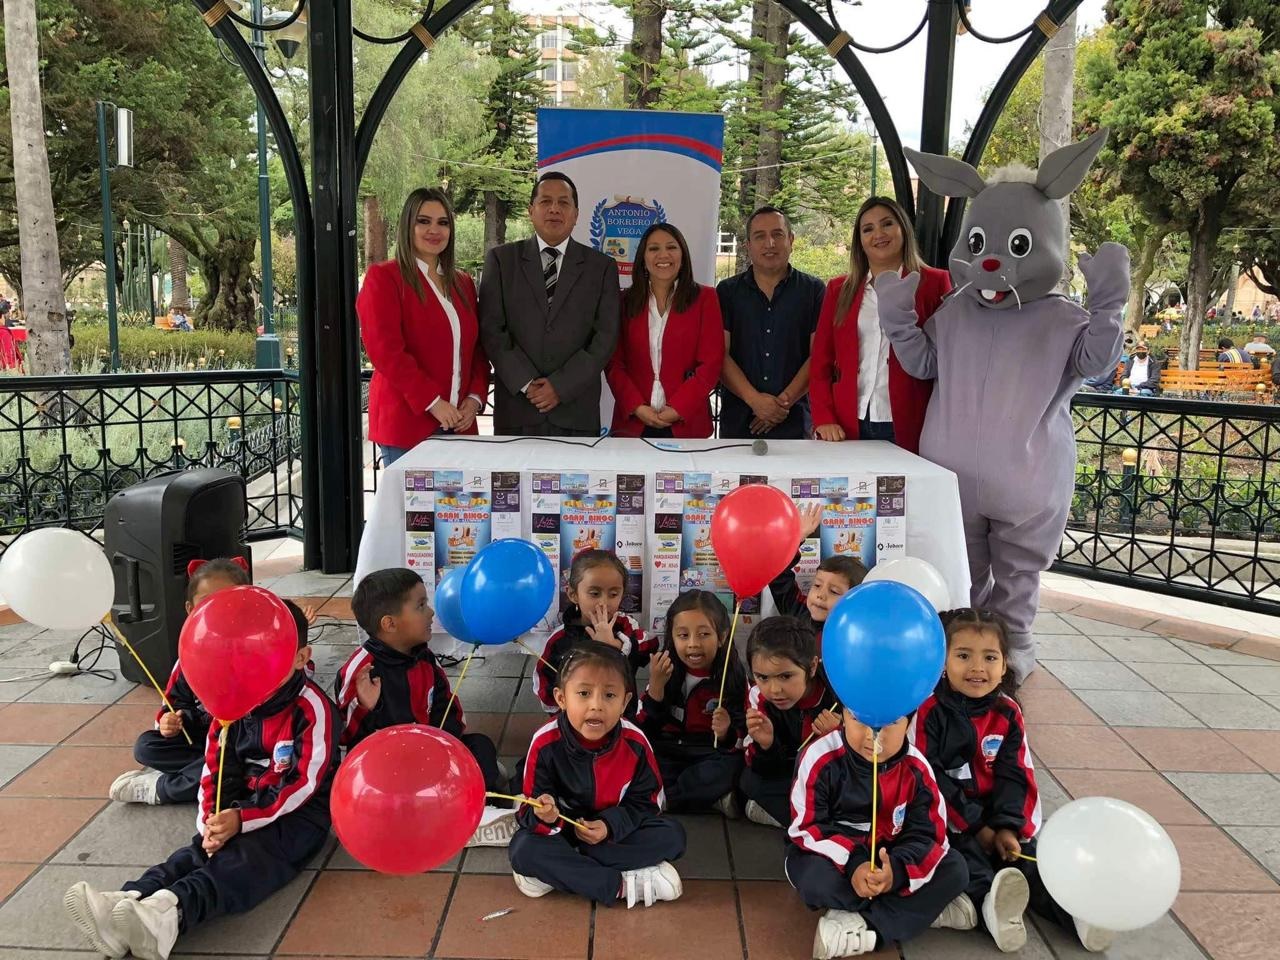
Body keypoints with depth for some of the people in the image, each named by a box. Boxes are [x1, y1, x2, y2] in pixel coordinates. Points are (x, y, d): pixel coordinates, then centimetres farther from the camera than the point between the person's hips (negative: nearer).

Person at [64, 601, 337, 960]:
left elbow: (304, 783, -19)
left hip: (300, 814, -6)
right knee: (199, 851, -21)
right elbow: (217, 768, 4)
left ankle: (168, 913, -57)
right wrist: (210, 819, -13)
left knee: (244, 859, -31)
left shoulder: (313, 709, -16)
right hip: (243, 806, 6)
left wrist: (243, 818, -24)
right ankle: (127, 902, -45)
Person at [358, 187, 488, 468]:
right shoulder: (383, 277, -3)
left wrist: (475, 398, -1)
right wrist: (433, 402, -16)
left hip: (458, 422, 6)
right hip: (406, 423, -5)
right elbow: (385, 350, -13)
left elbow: (477, 348, 17)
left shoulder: (463, 283, 17)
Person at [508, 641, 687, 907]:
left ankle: (559, 873, -24)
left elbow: (645, 801, -8)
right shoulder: (545, 743, -22)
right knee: (523, 849, -29)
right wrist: (544, 816, -41)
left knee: (673, 835, -21)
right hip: (564, 828, -1)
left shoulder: (635, 742, -18)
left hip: (617, 829, 2)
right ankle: (623, 884, -29)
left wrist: (611, 825, -27)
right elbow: (530, 808, -16)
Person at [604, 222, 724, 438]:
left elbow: (711, 362, -3)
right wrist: (637, 407, -11)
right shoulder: (625, 301, 7)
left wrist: (678, 409, -12)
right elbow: (614, 363, 3)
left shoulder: (704, 298, 3)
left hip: (686, 424, -1)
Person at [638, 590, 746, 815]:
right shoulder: (665, 670, -1)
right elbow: (644, 730, -5)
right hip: (666, 755, 1)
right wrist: (656, 686, -18)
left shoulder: (734, 678, -5)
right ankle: (711, 798, -19)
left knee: (732, 767, -33)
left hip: (710, 757, -1)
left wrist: (725, 734, -24)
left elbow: (741, 741, -2)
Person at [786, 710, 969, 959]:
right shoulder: (821, 758, -23)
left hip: (886, 860, 3)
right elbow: (808, 828, -18)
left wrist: (897, 871, -35)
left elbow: (927, 836, -14)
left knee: (955, 869, -16)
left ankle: (866, 929, -25)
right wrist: (851, 863, -34)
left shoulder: (916, 768, -14)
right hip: (833, 853, -3)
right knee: (816, 881, -36)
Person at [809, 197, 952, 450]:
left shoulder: (934, 283, 4)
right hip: (847, 429, 2)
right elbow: (820, 361, 10)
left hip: (908, 429, -2)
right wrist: (823, 419, -2)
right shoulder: (839, 289, 12)